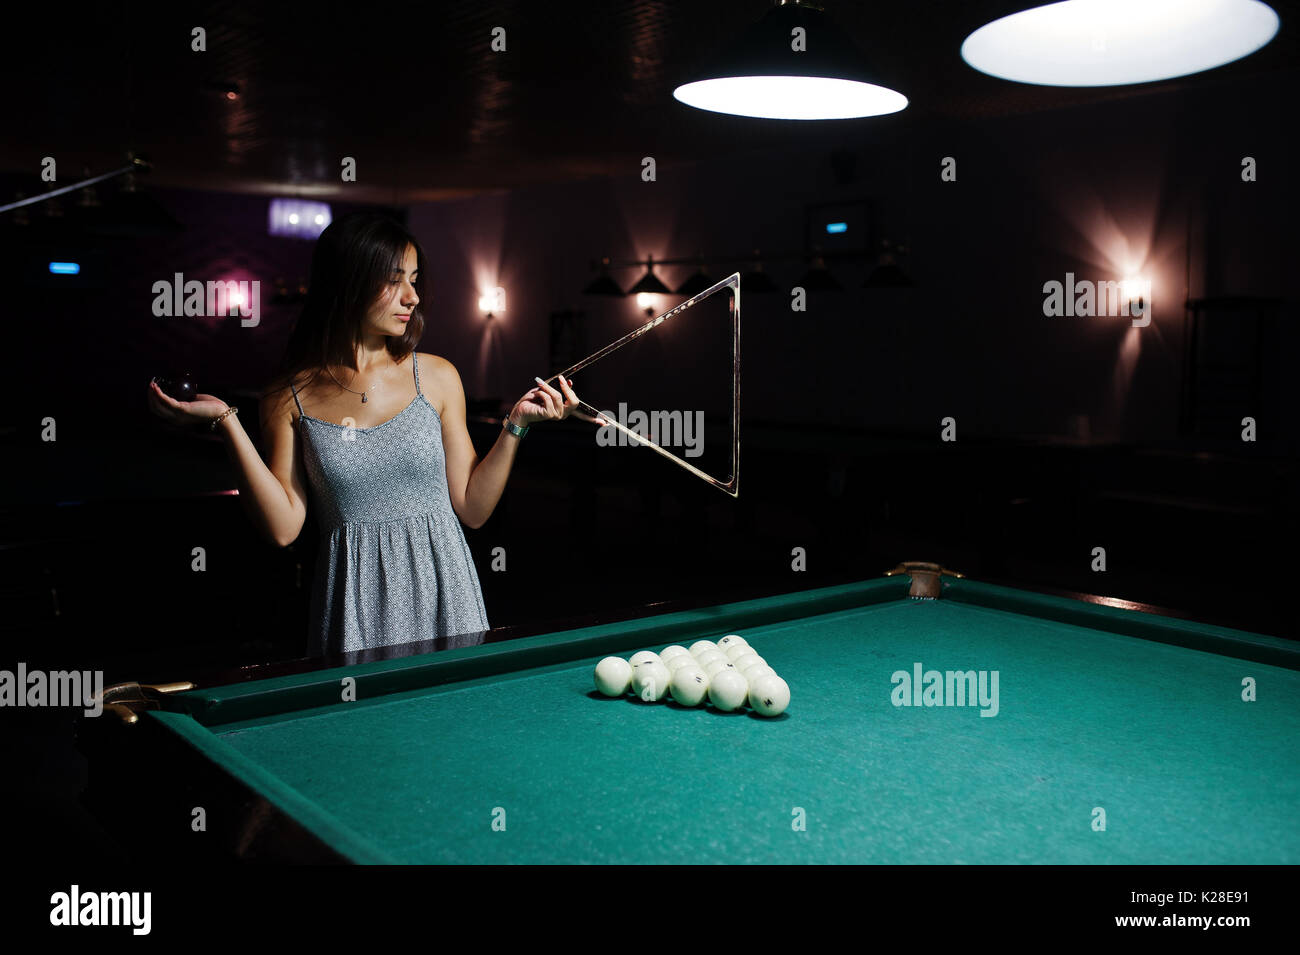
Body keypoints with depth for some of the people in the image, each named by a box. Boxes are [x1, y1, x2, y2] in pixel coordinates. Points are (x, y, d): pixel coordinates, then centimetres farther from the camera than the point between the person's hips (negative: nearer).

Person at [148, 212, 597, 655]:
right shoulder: (290, 397, 0)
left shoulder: (437, 376, 3)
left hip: (441, 587, 1)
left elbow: (472, 509, 4)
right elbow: (284, 528, -6)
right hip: (355, 606, -1)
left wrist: (516, 424, -6)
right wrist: (228, 422, -9)